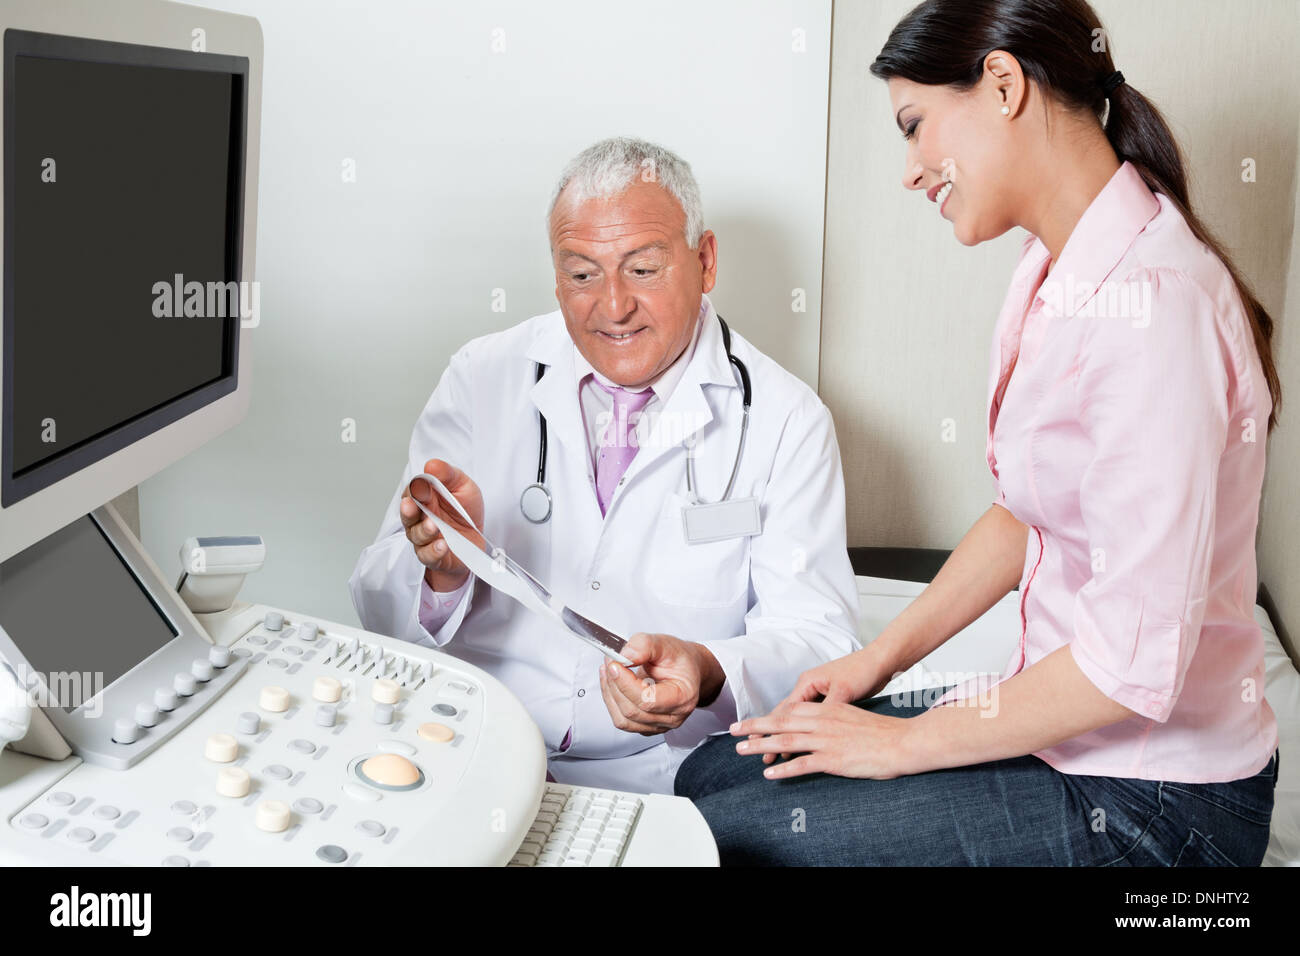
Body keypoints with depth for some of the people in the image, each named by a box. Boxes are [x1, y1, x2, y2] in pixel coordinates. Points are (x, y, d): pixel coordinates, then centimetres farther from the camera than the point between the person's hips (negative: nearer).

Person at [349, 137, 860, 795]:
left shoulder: (786, 420, 3)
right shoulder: (482, 379, 8)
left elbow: (819, 641, -4)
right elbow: (381, 612, 6)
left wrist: (708, 674, -27)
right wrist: (442, 570, -19)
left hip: (656, 784, 1)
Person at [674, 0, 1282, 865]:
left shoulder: (1148, 303, -27)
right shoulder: (1062, 273, 5)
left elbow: (1136, 660, -28)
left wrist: (907, 742, -15)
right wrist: (883, 656, 9)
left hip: (1151, 803, -9)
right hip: (1063, 720, 9)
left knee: (732, 830, -9)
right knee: (711, 774, 7)